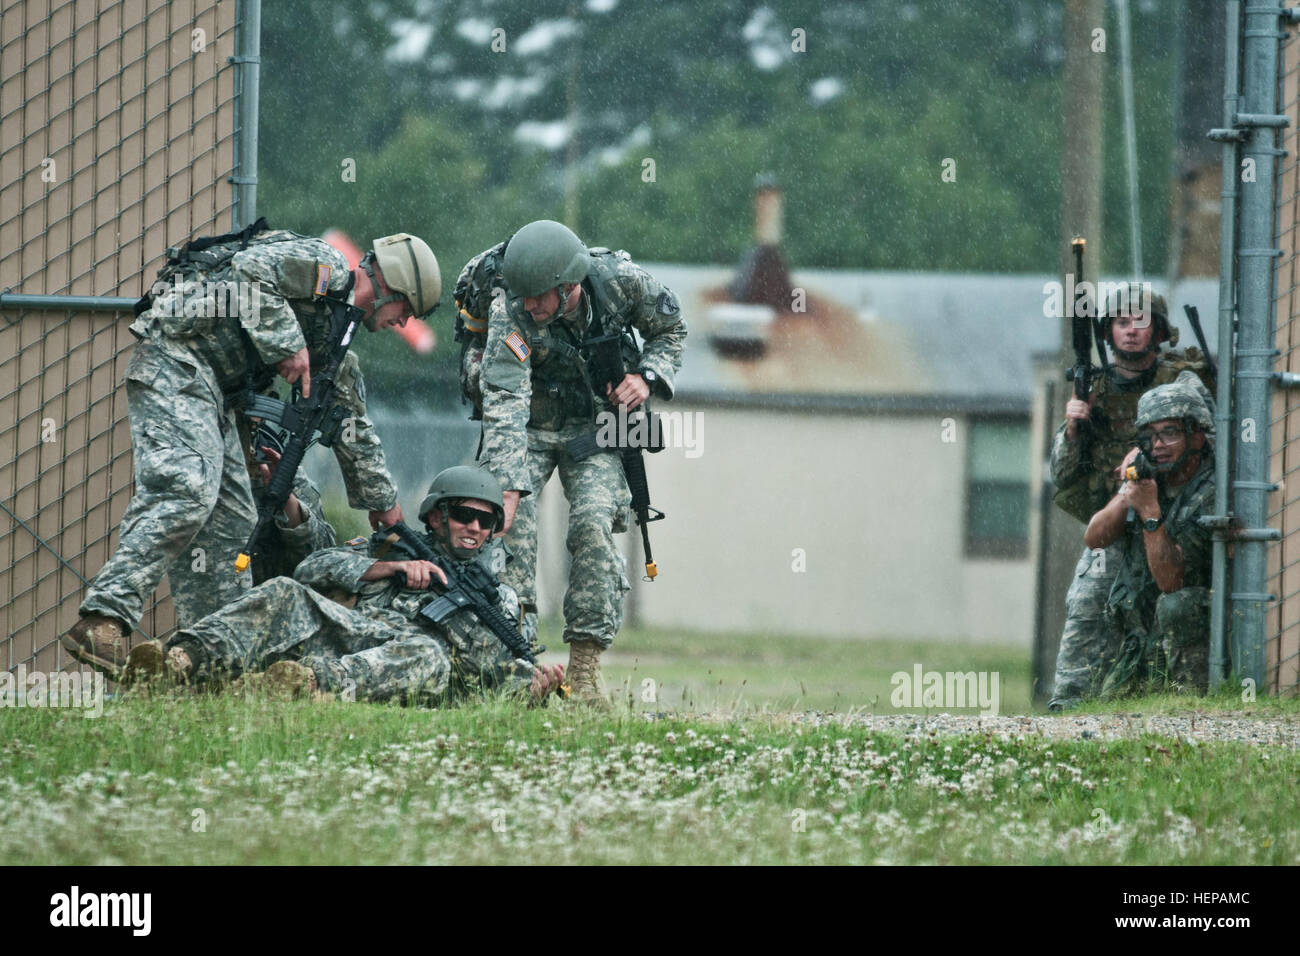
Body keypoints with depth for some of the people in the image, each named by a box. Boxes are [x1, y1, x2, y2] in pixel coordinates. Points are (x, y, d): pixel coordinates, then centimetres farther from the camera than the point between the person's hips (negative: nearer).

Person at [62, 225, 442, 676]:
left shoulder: (333, 332, 24)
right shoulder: (322, 265, -4)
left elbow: (350, 423, 33)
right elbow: (251, 268, -22)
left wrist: (381, 502, 37)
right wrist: (287, 346, -17)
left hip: (211, 392, 11)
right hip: (175, 364, -11)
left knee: (231, 520, 6)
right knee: (186, 491, -25)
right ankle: (103, 621, -33)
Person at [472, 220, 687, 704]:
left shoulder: (622, 282, -22)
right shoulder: (511, 316, -29)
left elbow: (670, 328, 1)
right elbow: (506, 405, -37)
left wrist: (646, 377, -17)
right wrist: (507, 486, -46)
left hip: (595, 428, 1)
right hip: (529, 427, 0)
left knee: (594, 522, -20)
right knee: (511, 519, -24)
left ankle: (585, 669, -18)